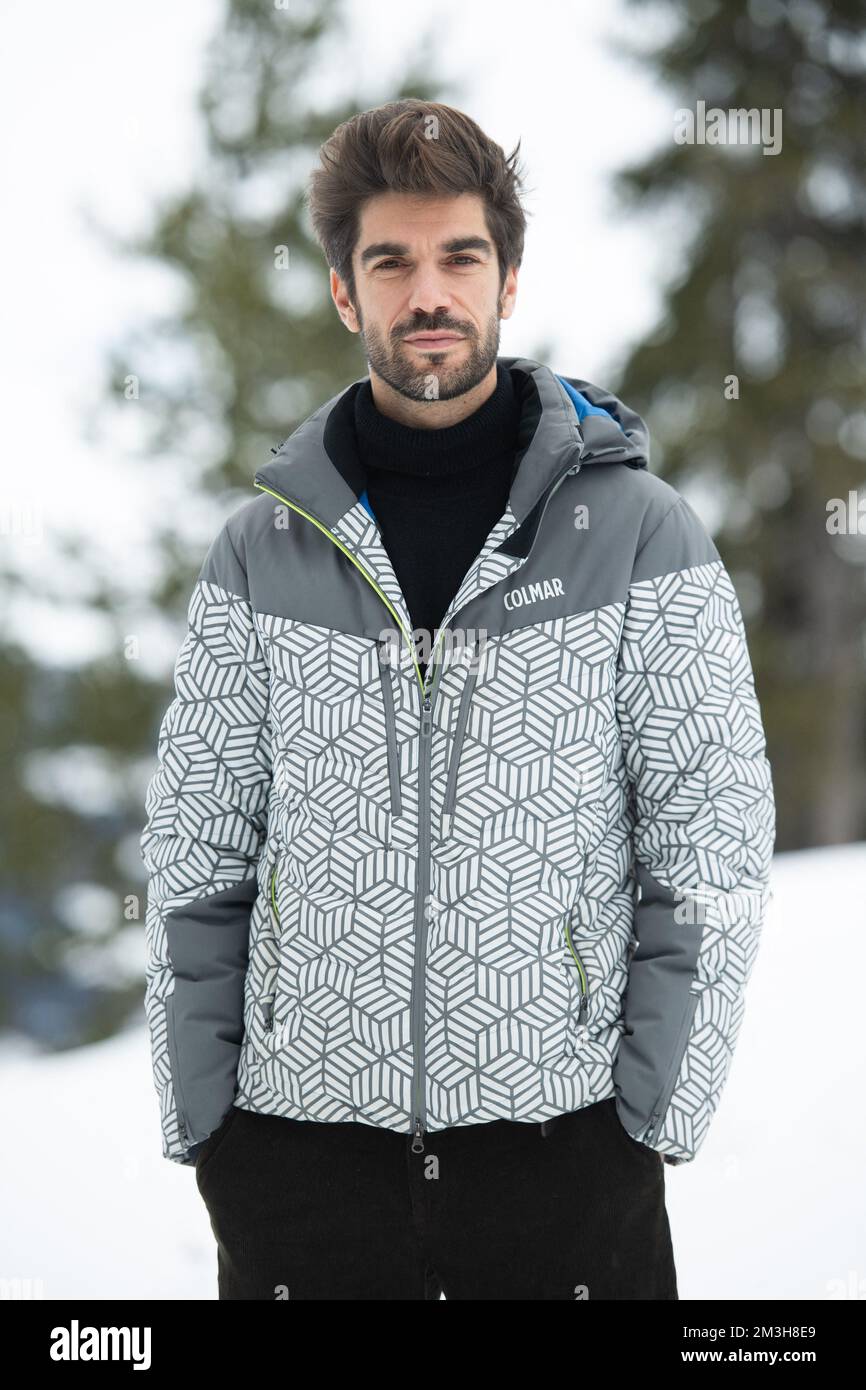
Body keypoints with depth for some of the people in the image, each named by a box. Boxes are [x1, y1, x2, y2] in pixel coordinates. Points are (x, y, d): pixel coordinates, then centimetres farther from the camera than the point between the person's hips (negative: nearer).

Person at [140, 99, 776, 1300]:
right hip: (298, 1135, 2)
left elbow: (716, 838, -1)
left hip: (562, 1137, -1)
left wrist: (659, 1108, -6)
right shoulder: (264, 549, 6)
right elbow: (195, 856, 7)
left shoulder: (641, 533, 0)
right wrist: (197, 1117, 1)